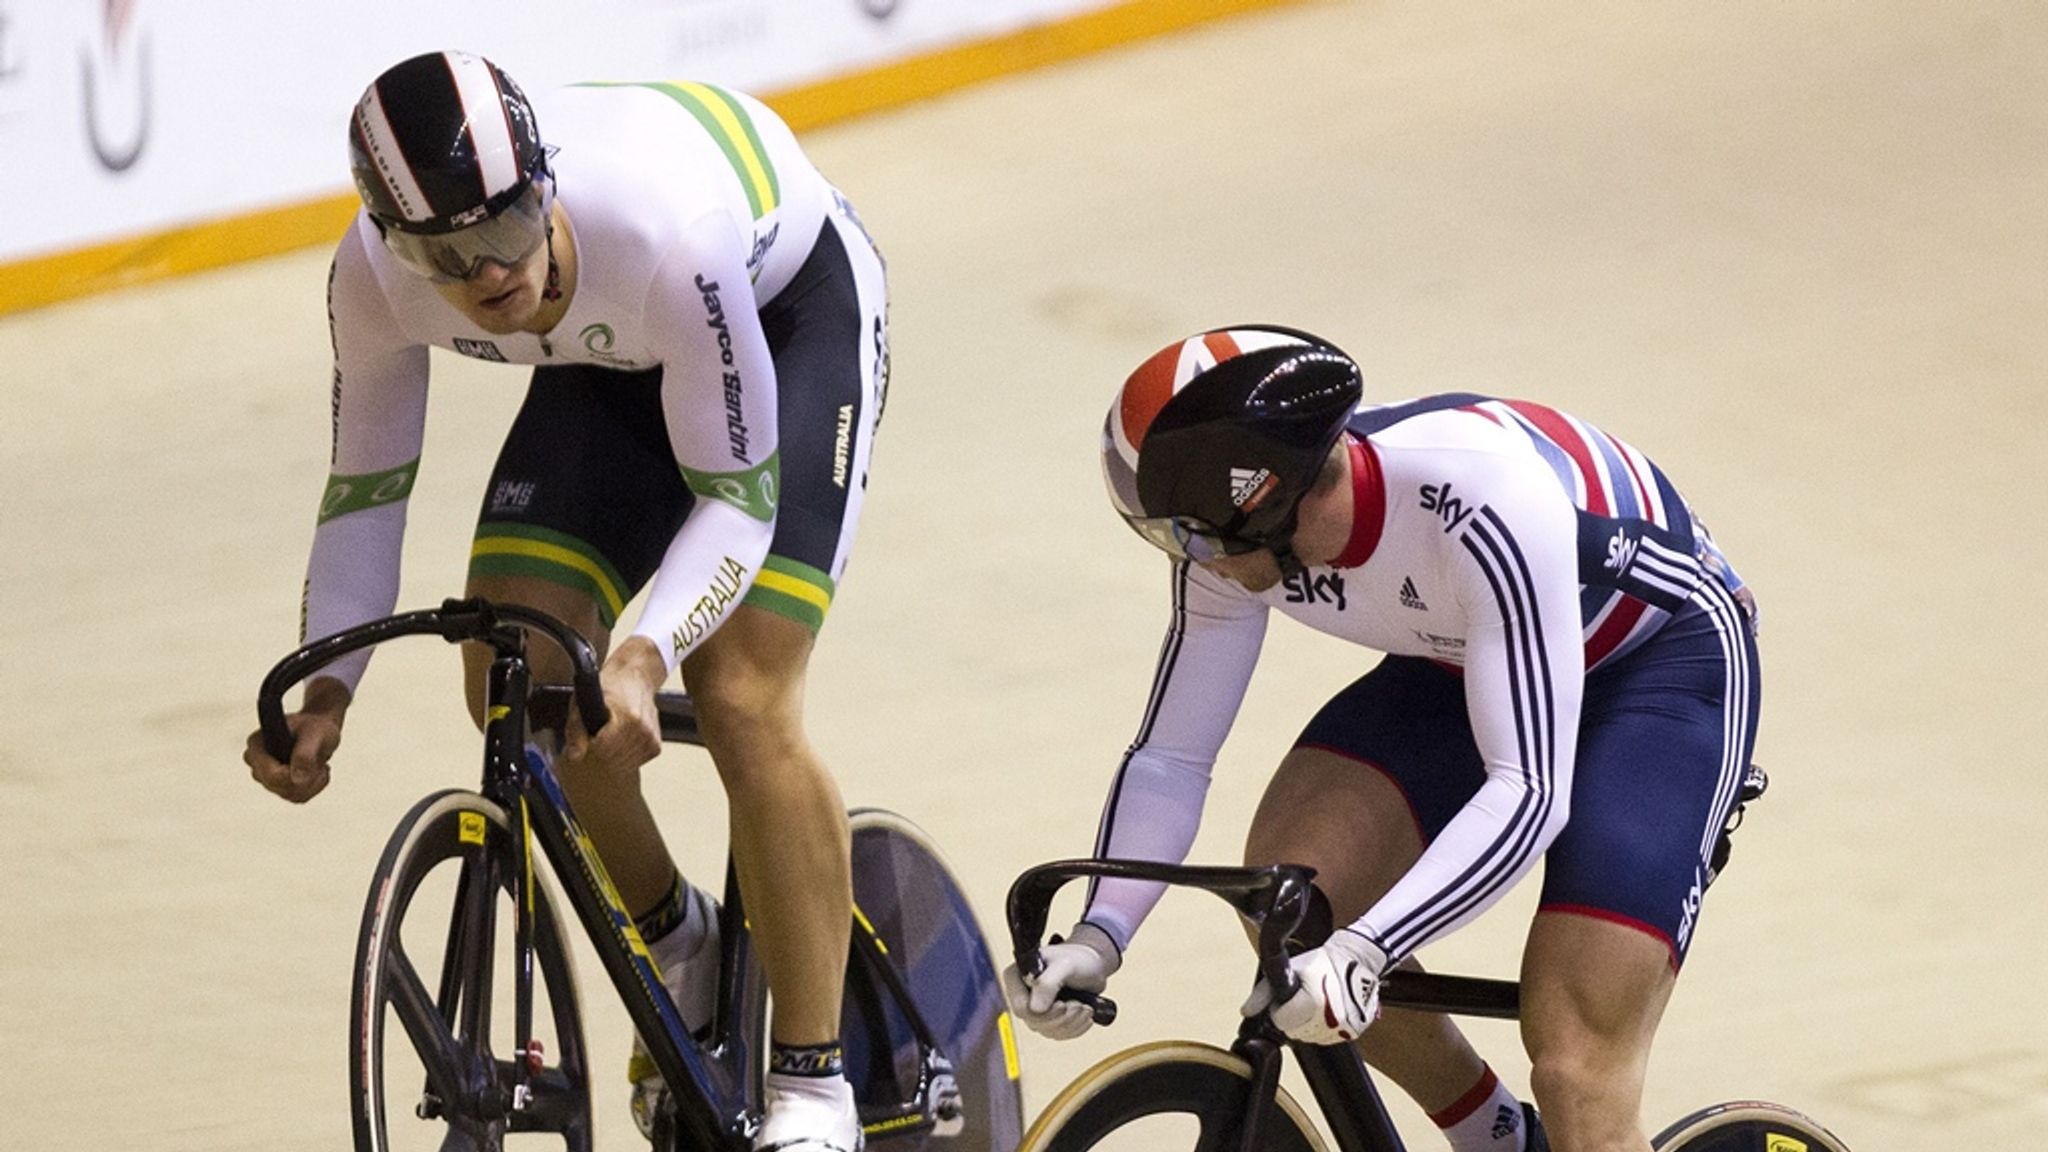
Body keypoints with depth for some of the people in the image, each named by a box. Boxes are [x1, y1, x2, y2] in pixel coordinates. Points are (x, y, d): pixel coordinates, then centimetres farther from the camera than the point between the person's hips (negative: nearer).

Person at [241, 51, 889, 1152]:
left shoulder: (665, 238, -43)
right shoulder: (374, 276, -29)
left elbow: (736, 495, -33)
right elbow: (367, 483, -12)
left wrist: (642, 655, -48)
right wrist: (323, 688, -23)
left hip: (791, 306, -5)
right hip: (613, 357, 5)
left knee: (739, 700, -19)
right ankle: (672, 940, 18)